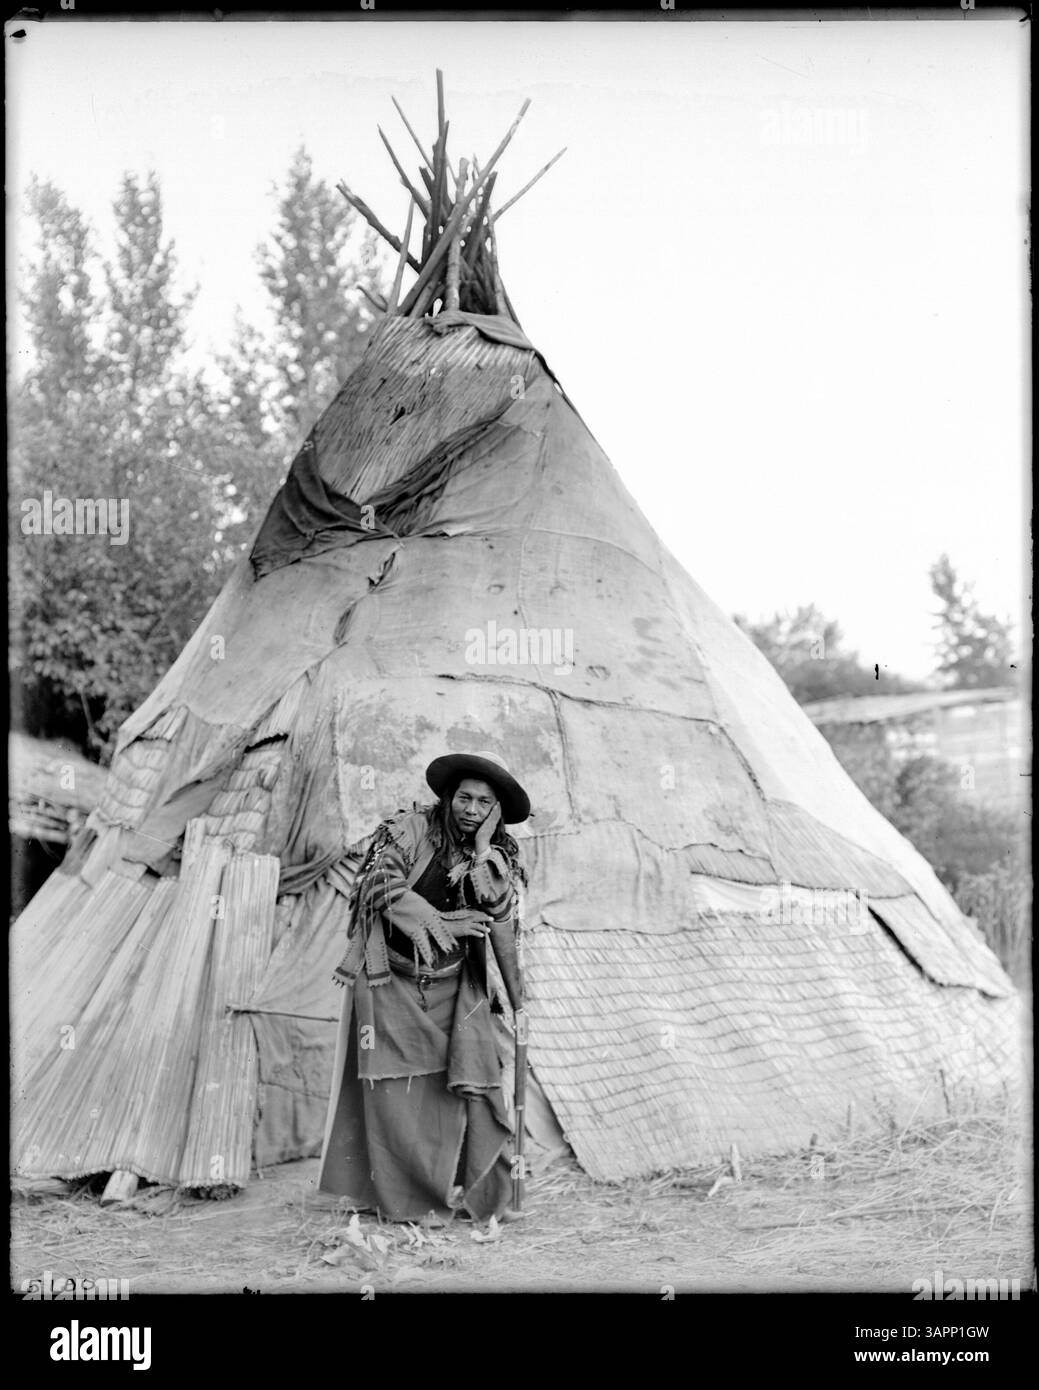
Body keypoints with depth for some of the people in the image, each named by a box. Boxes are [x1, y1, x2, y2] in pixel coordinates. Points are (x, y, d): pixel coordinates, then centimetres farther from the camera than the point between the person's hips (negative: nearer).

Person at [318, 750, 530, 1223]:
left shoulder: (498, 856, 4)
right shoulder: (409, 830, -6)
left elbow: (501, 916, -6)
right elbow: (384, 884, -17)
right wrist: (440, 923, -15)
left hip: (453, 987, 3)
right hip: (391, 980, -3)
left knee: (465, 1085, -6)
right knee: (394, 1087, -5)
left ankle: (478, 1193, 3)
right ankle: (396, 1197, 2)